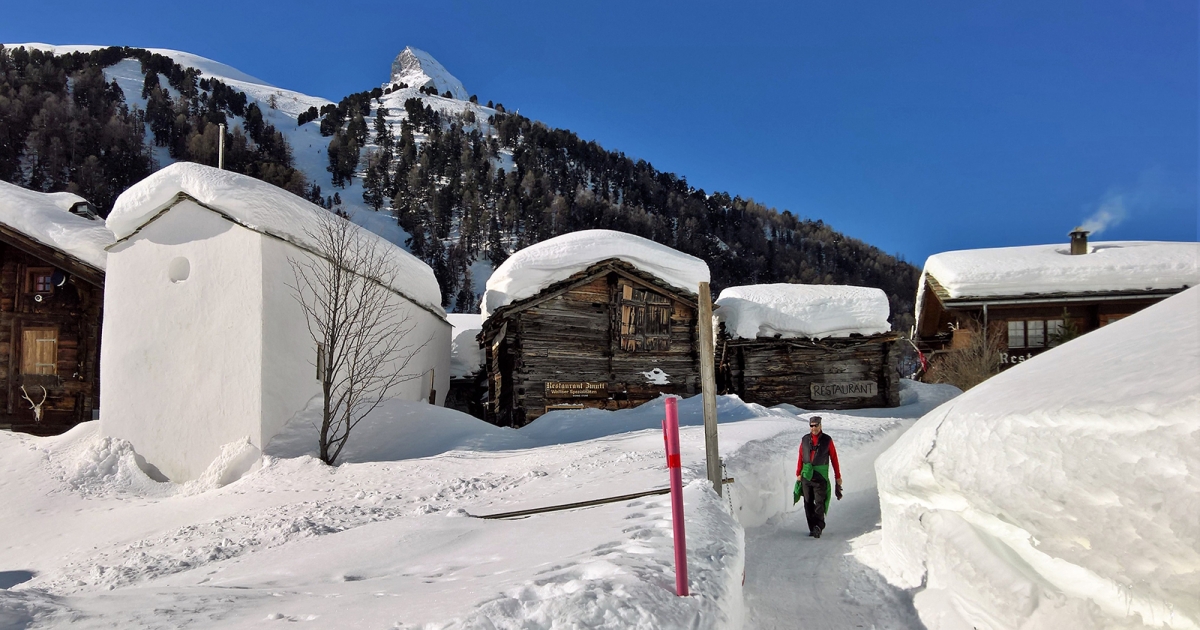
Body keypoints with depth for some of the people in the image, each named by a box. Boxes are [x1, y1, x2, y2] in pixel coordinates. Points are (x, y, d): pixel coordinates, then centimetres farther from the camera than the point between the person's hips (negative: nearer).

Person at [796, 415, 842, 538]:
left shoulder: (827, 440, 2)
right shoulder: (805, 440, 8)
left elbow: (834, 459, 5)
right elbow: (800, 458, 13)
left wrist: (838, 477, 5)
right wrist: (798, 474, 9)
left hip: (821, 477, -3)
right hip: (806, 476, 3)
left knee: (819, 503, -13)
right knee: (808, 504, 4)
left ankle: (818, 527, -13)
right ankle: (812, 528, 11)